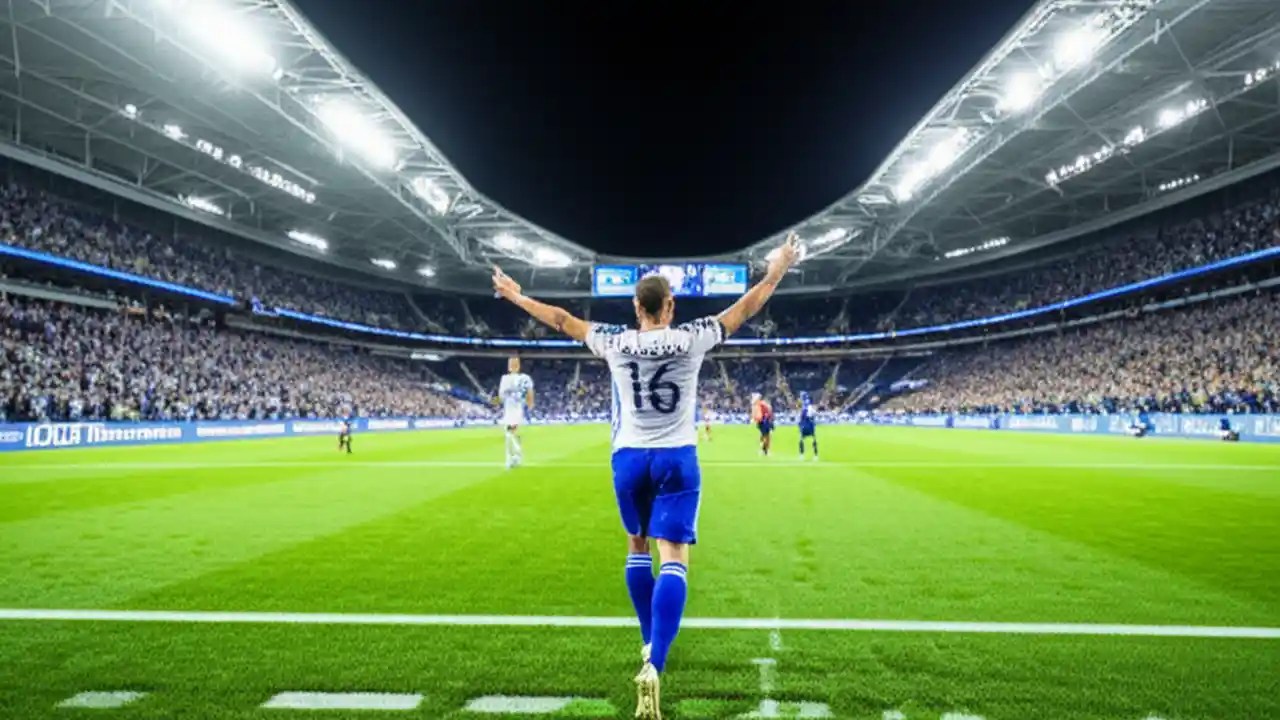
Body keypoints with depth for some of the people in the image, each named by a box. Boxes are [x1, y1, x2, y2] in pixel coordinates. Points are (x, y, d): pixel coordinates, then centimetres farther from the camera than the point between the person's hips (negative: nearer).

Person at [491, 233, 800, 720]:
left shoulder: (616, 343, -2)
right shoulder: (692, 339, -5)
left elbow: (563, 320, 11)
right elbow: (746, 308, 6)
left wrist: (517, 297, 25)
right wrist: (777, 271, 19)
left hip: (629, 458, 2)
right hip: (677, 459, -2)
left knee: (638, 547, 21)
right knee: (673, 558, -6)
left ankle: (650, 646, 33)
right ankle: (654, 664, -22)